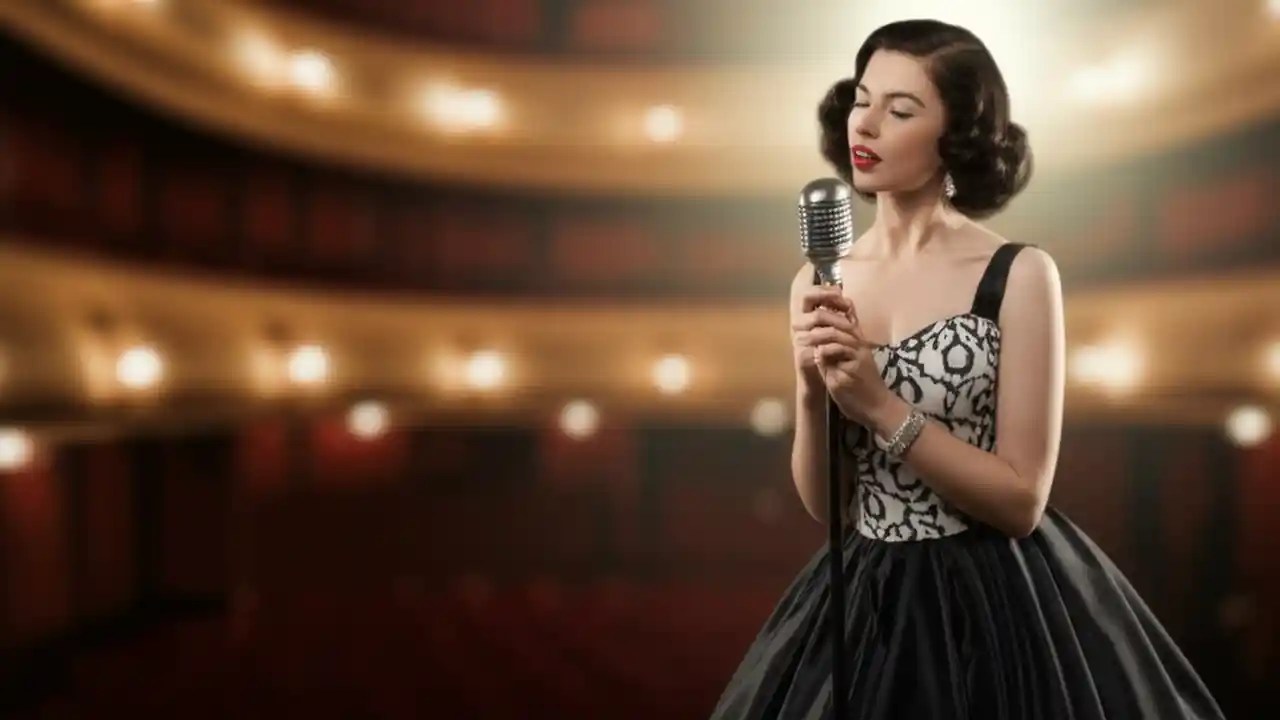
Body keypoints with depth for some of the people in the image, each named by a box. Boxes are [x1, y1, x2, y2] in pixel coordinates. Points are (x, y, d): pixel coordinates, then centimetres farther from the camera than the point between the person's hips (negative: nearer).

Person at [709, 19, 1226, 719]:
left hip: (995, 604, -4)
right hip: (868, 600, 4)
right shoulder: (819, 281, -1)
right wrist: (812, 392, -16)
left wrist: (879, 406, -20)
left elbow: (1022, 502, -13)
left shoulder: (1019, 275, -12)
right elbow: (822, 503, 1)